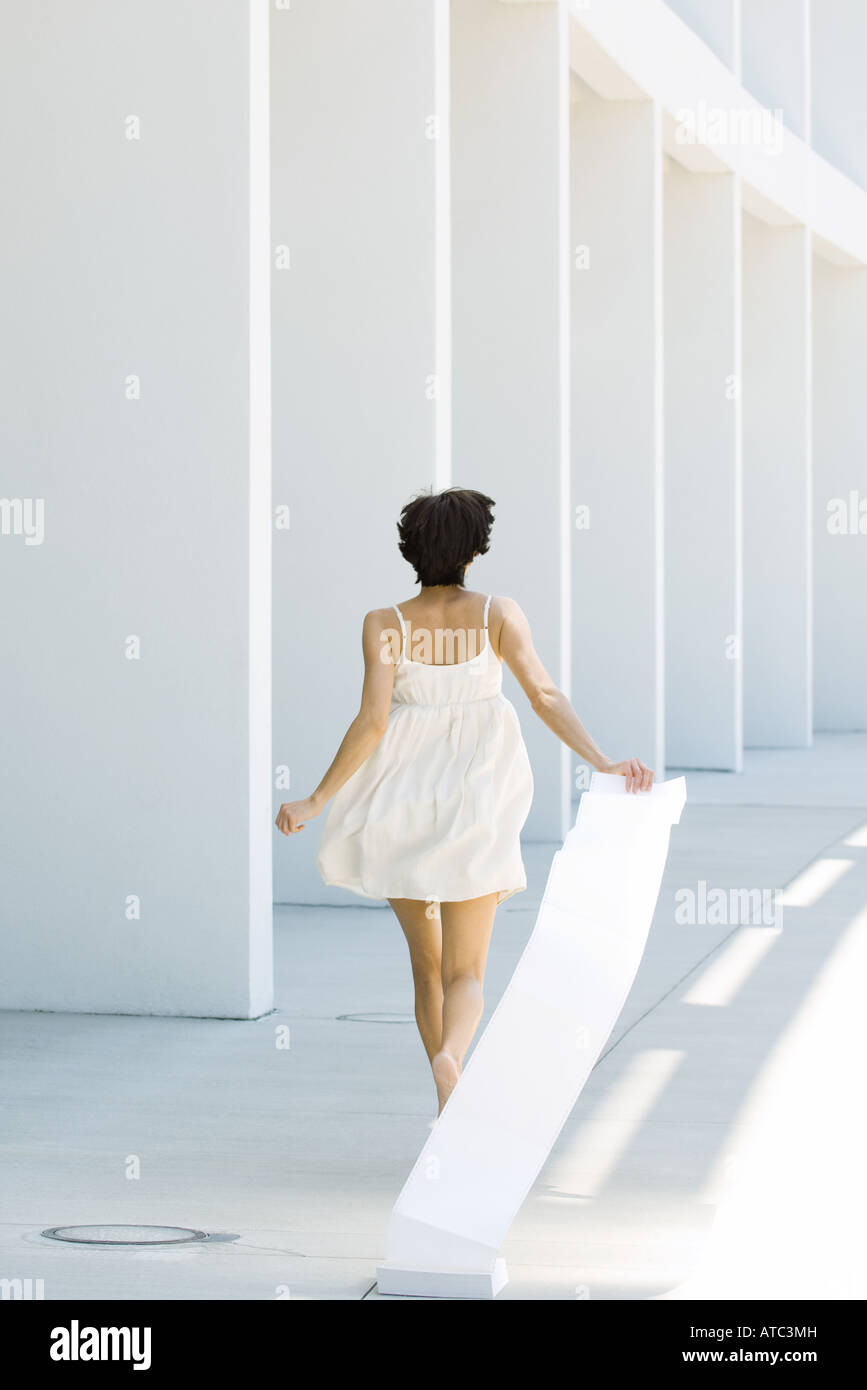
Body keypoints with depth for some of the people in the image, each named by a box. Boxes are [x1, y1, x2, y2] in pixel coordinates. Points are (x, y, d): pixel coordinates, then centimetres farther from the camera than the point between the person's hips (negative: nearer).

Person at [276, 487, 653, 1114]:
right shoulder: (498, 614, -5)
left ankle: (451, 1105, 19)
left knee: (427, 962, 16)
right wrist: (603, 763, -17)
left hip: (403, 798, 0)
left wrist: (317, 800, -7)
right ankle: (450, 1057, -32)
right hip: (475, 799, 0)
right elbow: (545, 695, -15)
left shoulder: (386, 624, -7)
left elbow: (373, 721, -13)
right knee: (465, 972, 0)